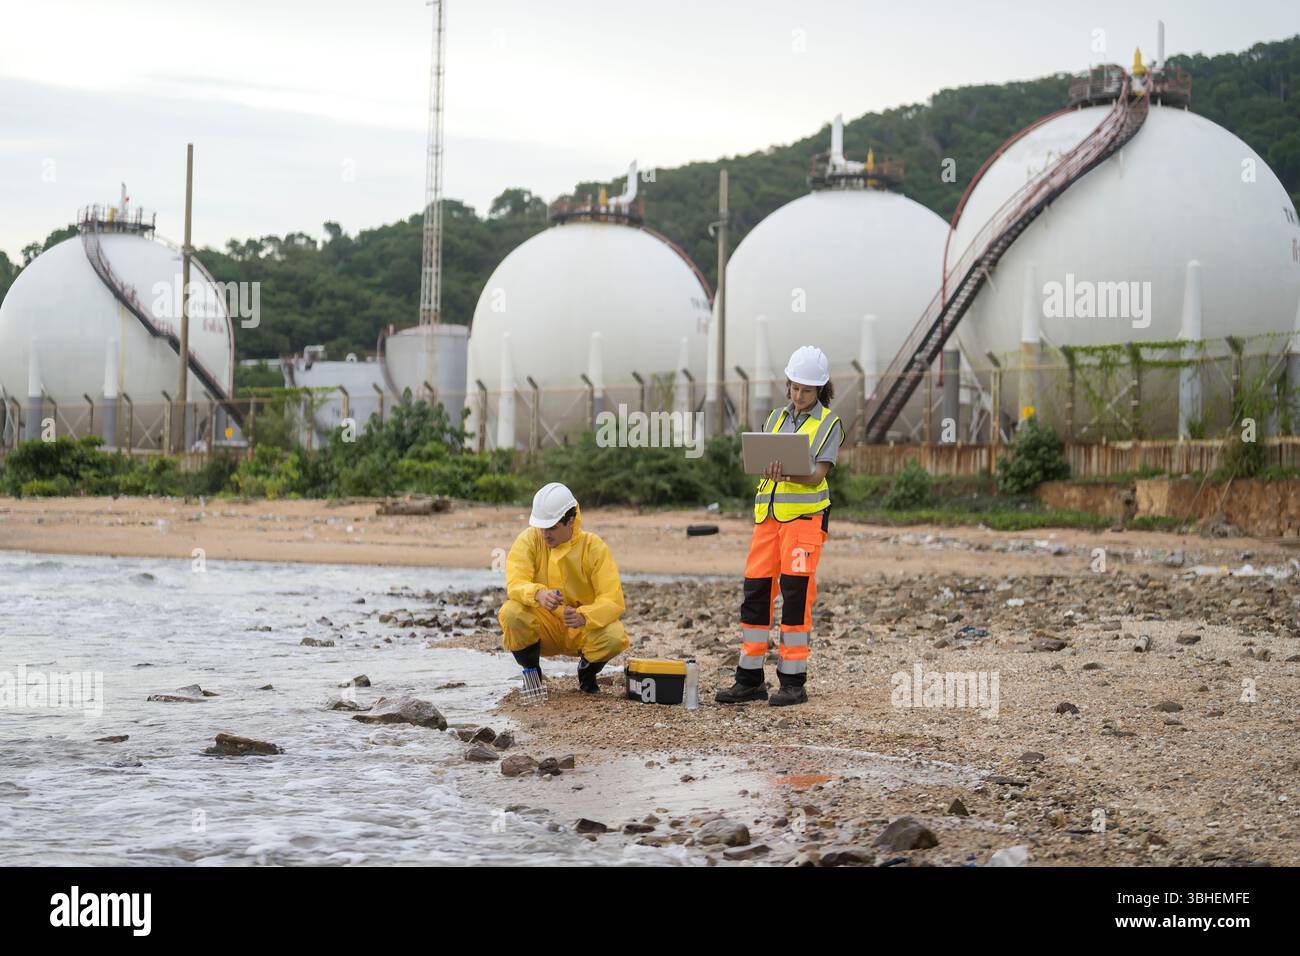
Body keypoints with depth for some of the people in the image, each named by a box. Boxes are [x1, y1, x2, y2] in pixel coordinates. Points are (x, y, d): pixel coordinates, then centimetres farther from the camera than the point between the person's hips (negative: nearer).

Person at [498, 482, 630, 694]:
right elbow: (515, 583, -22)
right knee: (511, 612, -30)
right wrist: (538, 594, -46)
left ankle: (587, 672, 6)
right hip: (542, 627, 0)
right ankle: (532, 674, -2)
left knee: (615, 635, -30)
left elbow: (612, 601, -19)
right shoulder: (529, 540, -9)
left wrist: (583, 617, -40)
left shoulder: (594, 547, -11)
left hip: (581, 630, 0)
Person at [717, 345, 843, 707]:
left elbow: (818, 474, -10)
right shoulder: (777, 418, 17)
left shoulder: (829, 423, 1)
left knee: (796, 594, -9)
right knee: (756, 593, 3)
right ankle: (750, 679, 10)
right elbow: (762, 461, 13)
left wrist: (789, 473, -29)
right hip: (768, 514, 5)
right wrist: (771, 469, -10)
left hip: (805, 516, -5)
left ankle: (793, 683, -3)